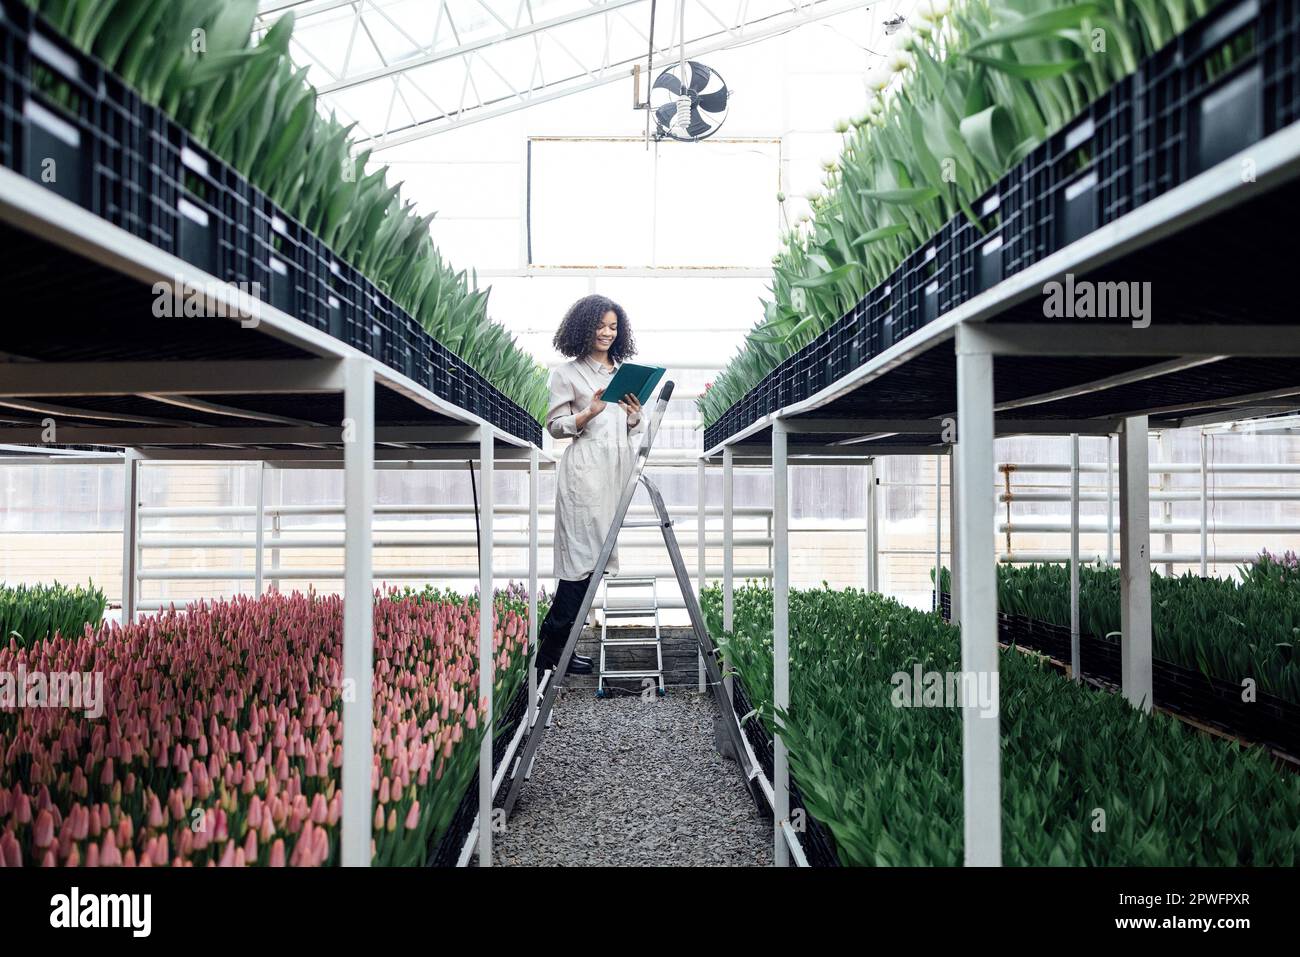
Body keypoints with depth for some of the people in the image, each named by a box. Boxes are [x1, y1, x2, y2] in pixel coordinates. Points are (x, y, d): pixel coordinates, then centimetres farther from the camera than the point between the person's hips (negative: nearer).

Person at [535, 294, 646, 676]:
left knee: (597, 554, 4)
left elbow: (636, 431, 22)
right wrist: (588, 414, -15)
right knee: (582, 553, -11)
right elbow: (555, 426, 0)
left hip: (619, 469, 6)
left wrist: (635, 417, 0)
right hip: (585, 470, -6)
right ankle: (552, 651, -5)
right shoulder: (566, 373, 3)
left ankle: (555, 645, 10)